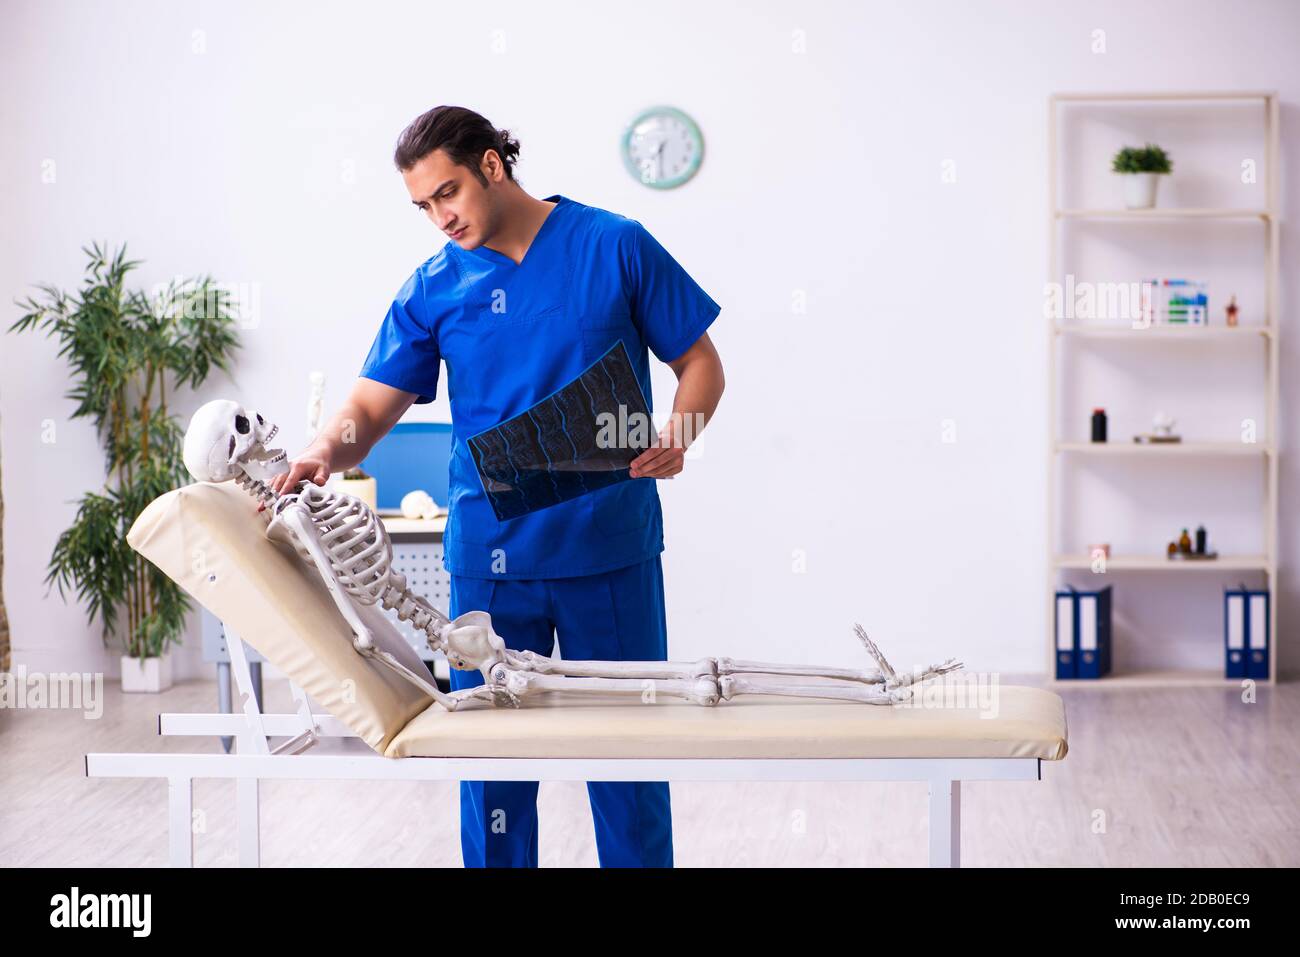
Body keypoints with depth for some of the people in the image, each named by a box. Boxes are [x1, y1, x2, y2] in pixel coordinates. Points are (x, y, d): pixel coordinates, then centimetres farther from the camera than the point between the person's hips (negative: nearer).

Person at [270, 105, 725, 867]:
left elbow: (700, 363, 3)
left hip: (611, 550, -2)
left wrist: (677, 437, -17)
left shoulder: (615, 247, -2)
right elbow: (372, 407, 1)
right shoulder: (434, 289, 5)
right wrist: (325, 454, -21)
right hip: (489, 556, 2)